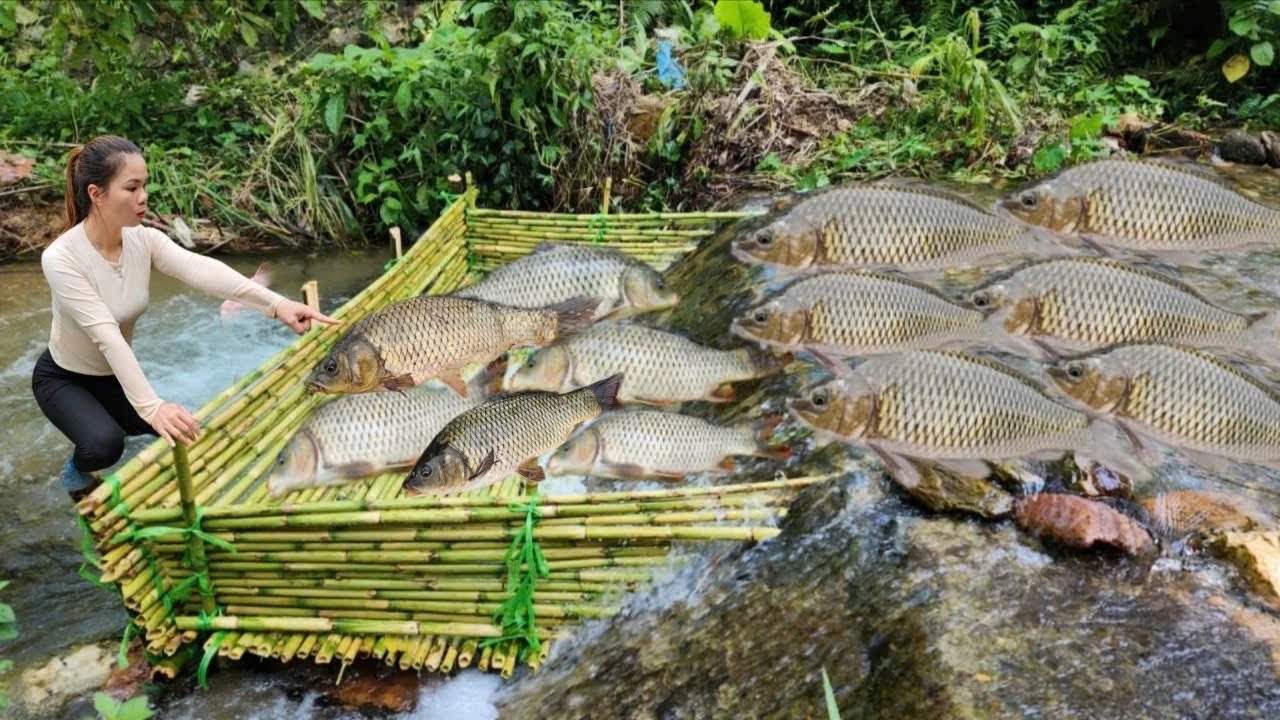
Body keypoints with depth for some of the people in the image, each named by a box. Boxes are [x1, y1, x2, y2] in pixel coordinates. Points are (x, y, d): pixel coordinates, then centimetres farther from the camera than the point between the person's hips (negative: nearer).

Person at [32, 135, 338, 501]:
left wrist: (277, 304, -50)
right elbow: (106, 335, -40)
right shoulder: (61, 258, -31)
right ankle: (78, 472, 5)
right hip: (63, 378, -6)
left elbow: (201, 270, -33)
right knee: (105, 445, -31)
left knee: (183, 433, -5)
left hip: (114, 375, 6)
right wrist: (151, 406, -51)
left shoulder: (144, 240, -16)